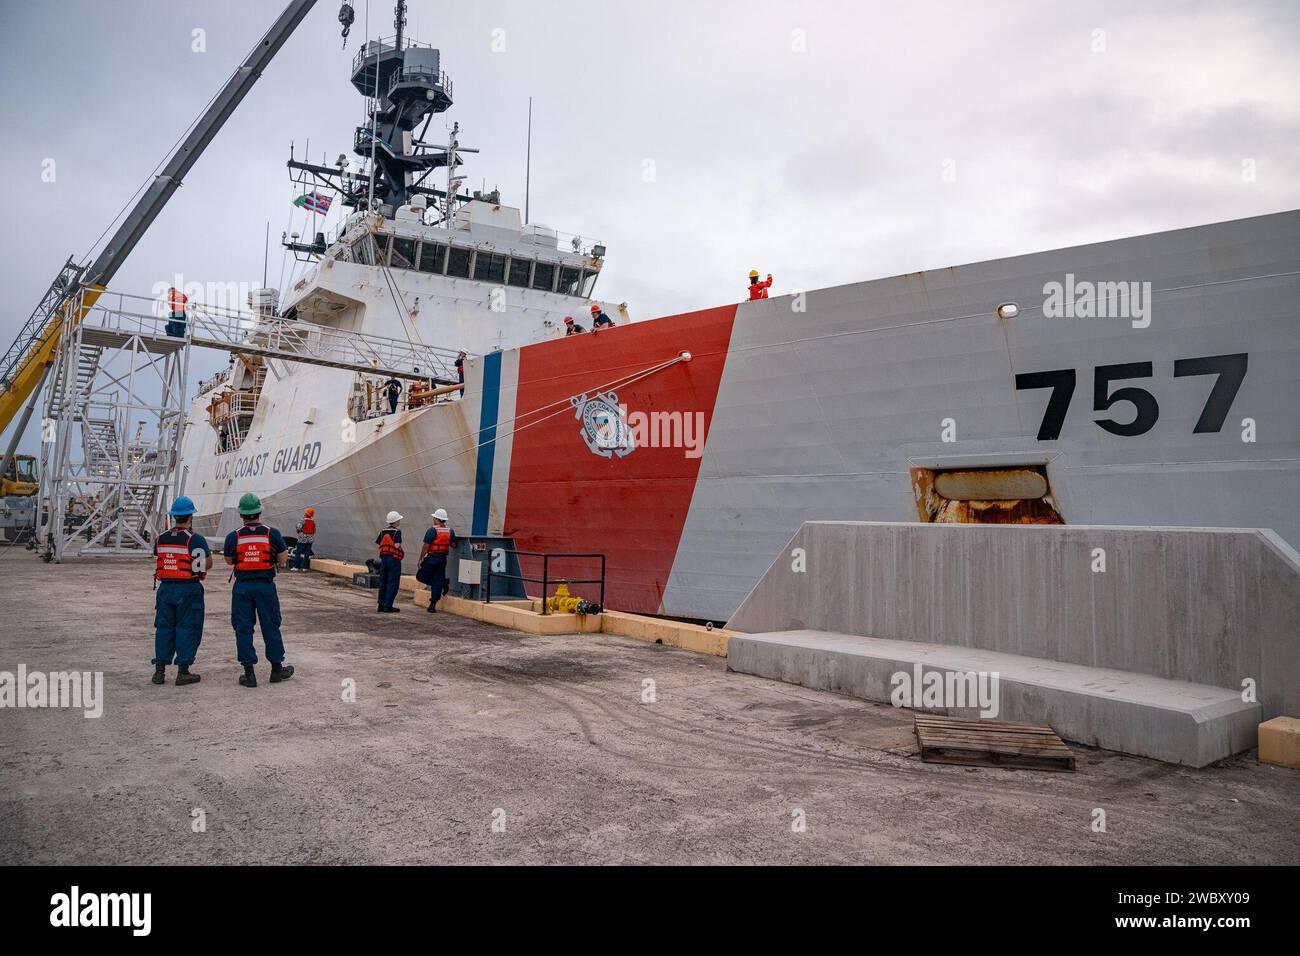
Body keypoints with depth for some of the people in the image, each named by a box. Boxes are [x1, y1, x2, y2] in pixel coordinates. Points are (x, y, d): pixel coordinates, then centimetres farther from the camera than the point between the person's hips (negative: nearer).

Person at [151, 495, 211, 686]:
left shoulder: (160, 539, 5)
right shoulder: (195, 539, -12)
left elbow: (156, 563, 11)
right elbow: (207, 564, -13)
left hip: (166, 588, 5)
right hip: (189, 589, -5)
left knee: (164, 628, 13)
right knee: (187, 629, 2)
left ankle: (159, 671, 15)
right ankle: (183, 672, 5)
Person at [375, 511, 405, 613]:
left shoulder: (383, 532, 10)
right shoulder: (397, 532, -9)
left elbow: (379, 546, 11)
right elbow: (397, 546, -17)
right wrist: (402, 553, -1)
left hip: (383, 559, 6)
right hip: (394, 559, -6)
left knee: (383, 582, 12)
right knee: (392, 583, -1)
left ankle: (381, 605, 15)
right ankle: (388, 606, -3)